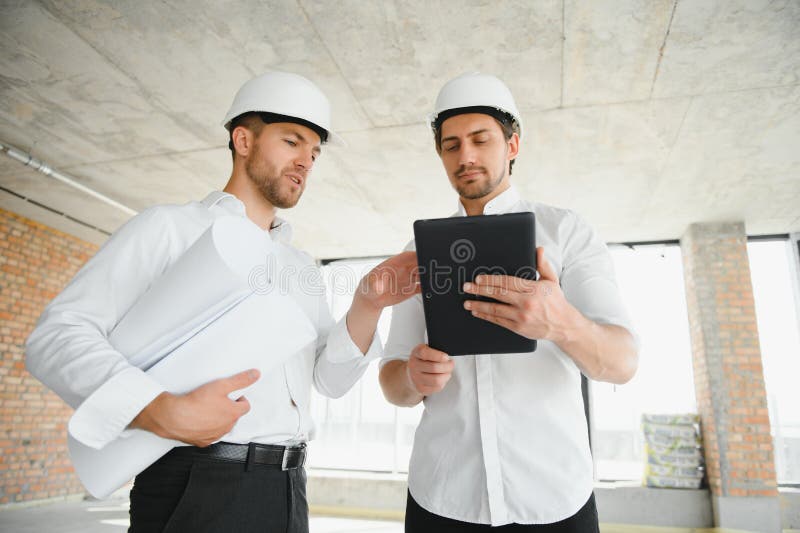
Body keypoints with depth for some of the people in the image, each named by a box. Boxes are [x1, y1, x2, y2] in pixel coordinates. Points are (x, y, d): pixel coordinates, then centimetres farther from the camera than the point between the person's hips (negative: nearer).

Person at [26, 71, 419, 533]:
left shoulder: (302, 266, 14)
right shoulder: (170, 228, -2)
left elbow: (332, 379, 7)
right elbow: (57, 337, -10)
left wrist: (368, 305, -11)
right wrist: (163, 411, -25)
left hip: (289, 489, 6)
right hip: (196, 489, -6)